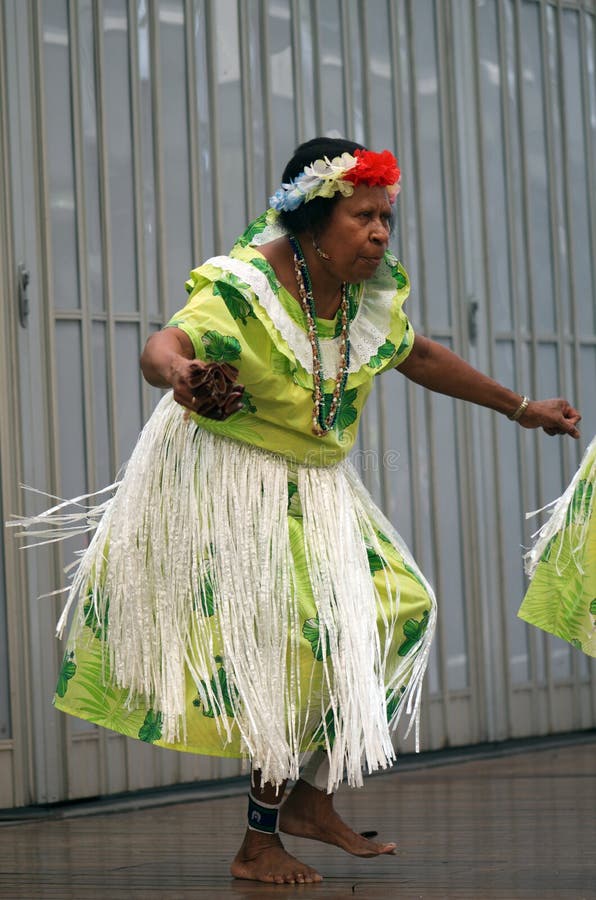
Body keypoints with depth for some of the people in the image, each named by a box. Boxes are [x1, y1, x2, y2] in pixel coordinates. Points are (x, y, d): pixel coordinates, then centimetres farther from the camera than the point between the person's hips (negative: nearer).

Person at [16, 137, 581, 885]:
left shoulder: (375, 292, -2)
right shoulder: (243, 290, -25)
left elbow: (419, 357, 17)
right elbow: (161, 347, -42)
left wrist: (520, 408, 23)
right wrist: (182, 376, -67)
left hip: (315, 488, 8)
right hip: (228, 484, -8)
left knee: (401, 609, 4)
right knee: (287, 644, -11)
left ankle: (309, 798, 11)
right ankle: (258, 845, 1)